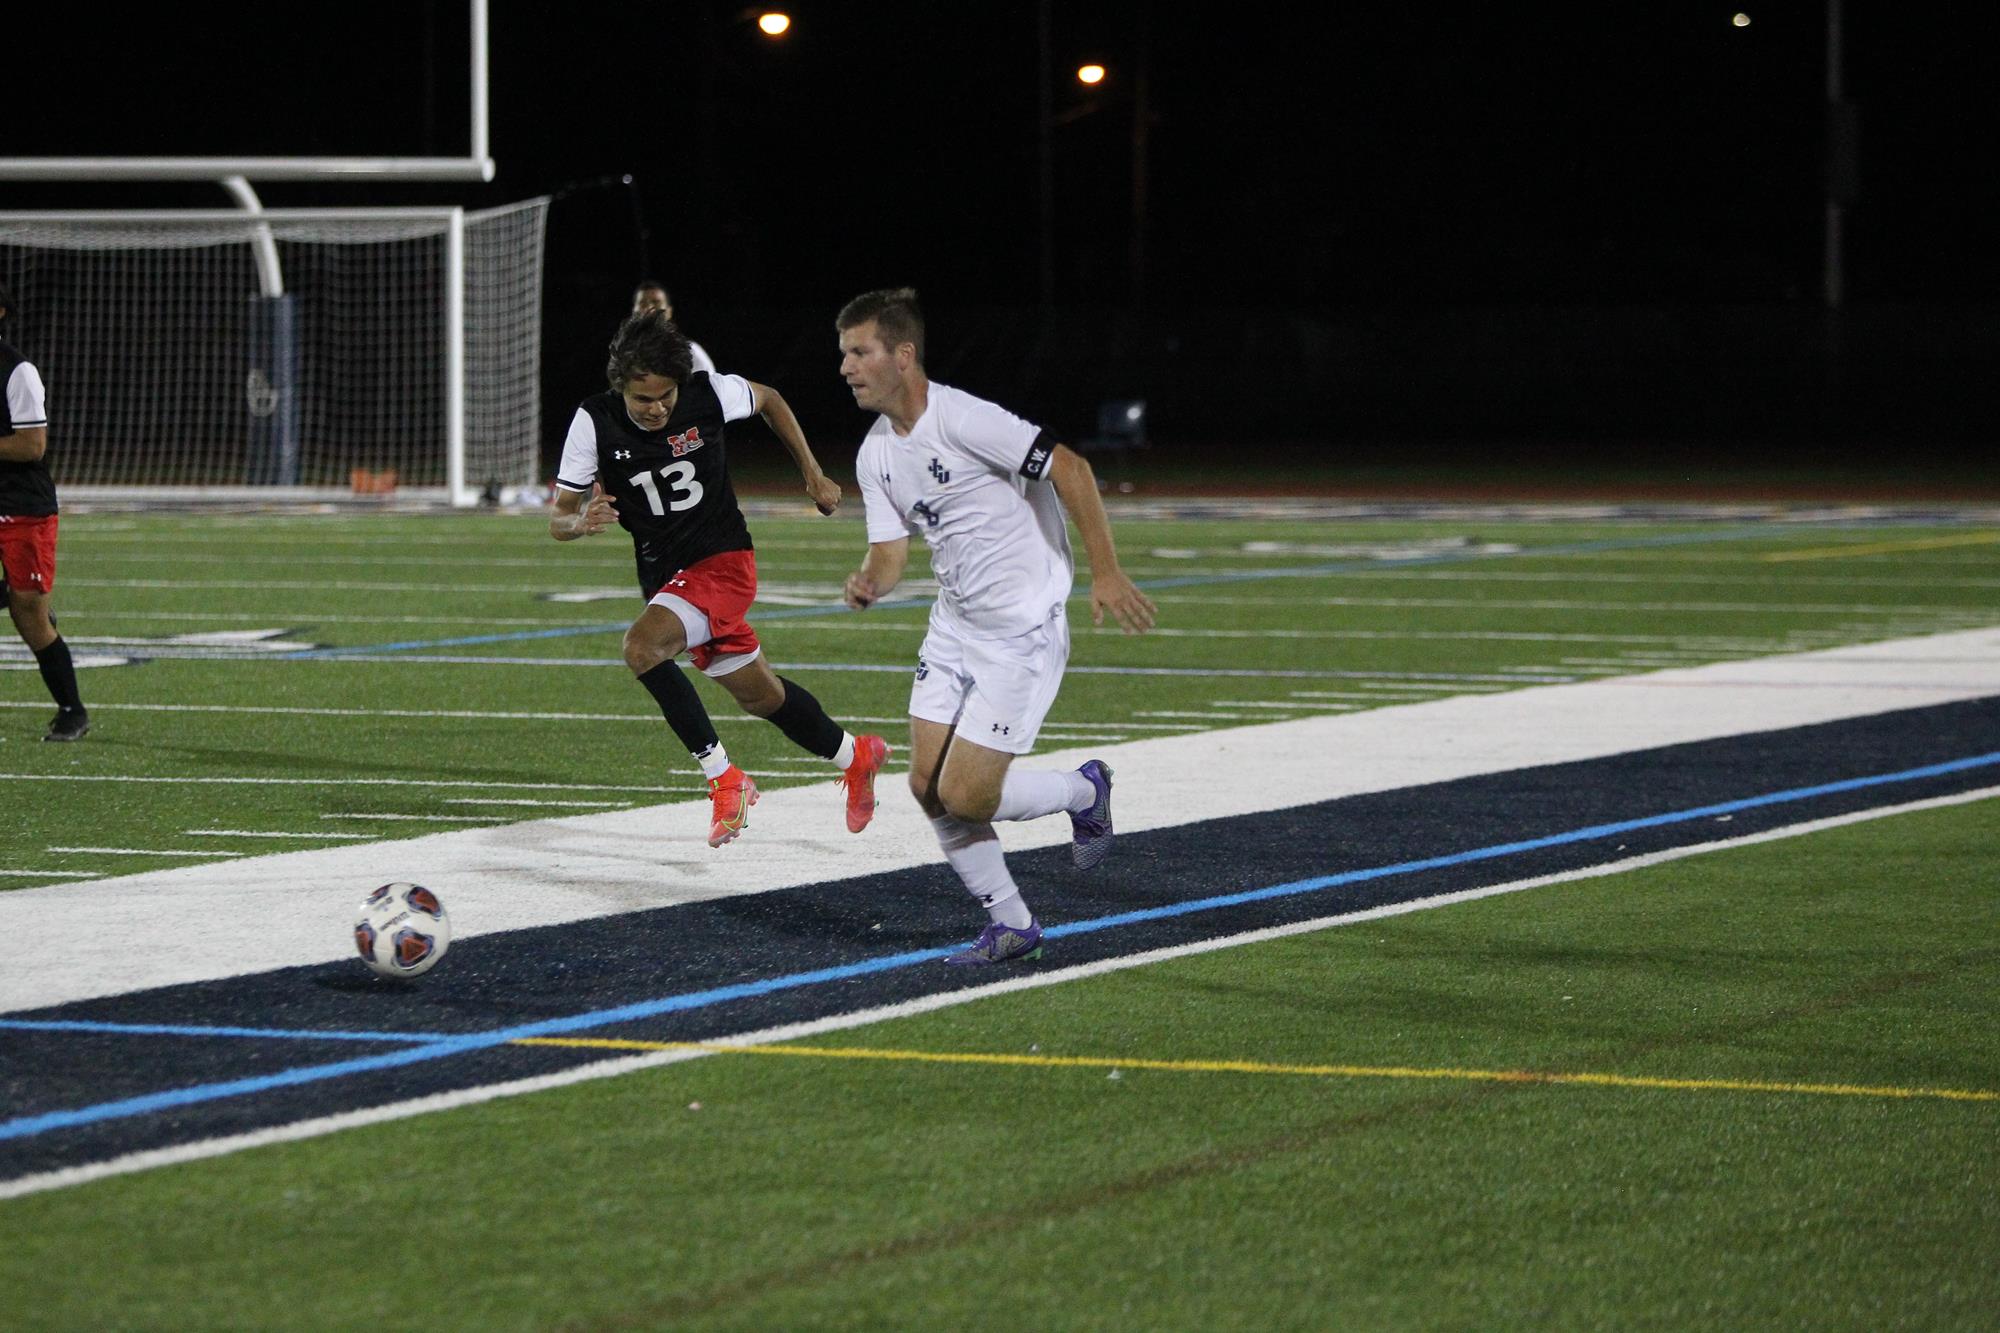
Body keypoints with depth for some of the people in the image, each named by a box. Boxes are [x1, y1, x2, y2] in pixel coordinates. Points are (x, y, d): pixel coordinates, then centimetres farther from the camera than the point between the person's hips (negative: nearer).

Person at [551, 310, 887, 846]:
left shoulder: (709, 394, -15)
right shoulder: (595, 421, -12)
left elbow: (768, 401, 9)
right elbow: (557, 520, -8)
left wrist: (814, 476, 11)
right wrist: (581, 522, -31)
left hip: (723, 560, -4)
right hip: (663, 575, 4)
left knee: (642, 647, -28)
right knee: (758, 695, 14)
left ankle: (723, 776, -15)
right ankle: (854, 755, 39)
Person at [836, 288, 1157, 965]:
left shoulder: (963, 419, -20)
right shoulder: (875, 456, 5)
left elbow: (1069, 468, -19)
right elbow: (890, 552, 9)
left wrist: (1106, 573, -21)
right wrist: (870, 583, -16)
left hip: (1023, 632, -8)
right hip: (954, 628, 8)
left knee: (964, 796, -11)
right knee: (928, 785, 1)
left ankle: (1083, 792, 18)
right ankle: (1011, 926, 15)